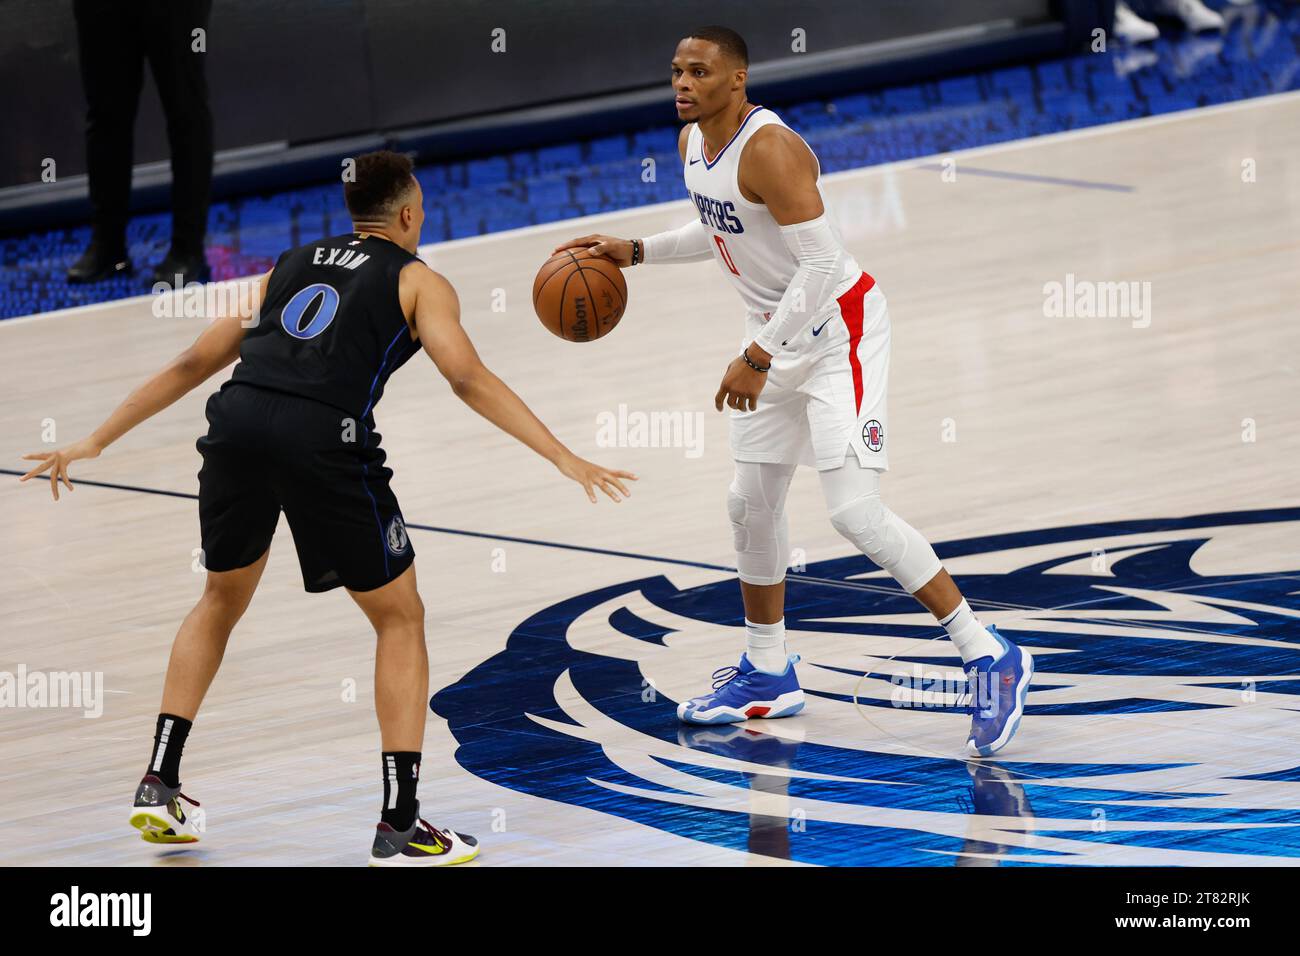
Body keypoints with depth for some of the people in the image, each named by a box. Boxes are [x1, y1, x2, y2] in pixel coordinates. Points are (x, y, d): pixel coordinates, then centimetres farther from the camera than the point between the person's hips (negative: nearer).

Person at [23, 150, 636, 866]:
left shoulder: (291, 266, 30)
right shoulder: (417, 281, 17)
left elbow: (193, 363, 29)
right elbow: (468, 380, 1)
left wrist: (95, 442, 33)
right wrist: (565, 459, -3)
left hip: (237, 420, 5)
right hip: (323, 437, -4)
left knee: (221, 599, 30)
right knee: (399, 620, 11)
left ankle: (159, 782, 26)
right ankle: (400, 827, 6)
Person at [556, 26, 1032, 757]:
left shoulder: (769, 149, -26)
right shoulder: (693, 143, 4)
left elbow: (821, 264, -29)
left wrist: (757, 359, -28)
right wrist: (635, 252, 13)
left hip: (839, 330, -10)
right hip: (781, 334, 10)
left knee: (856, 511, -18)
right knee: (751, 503, 16)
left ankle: (989, 657, -11)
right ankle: (767, 675, 32)